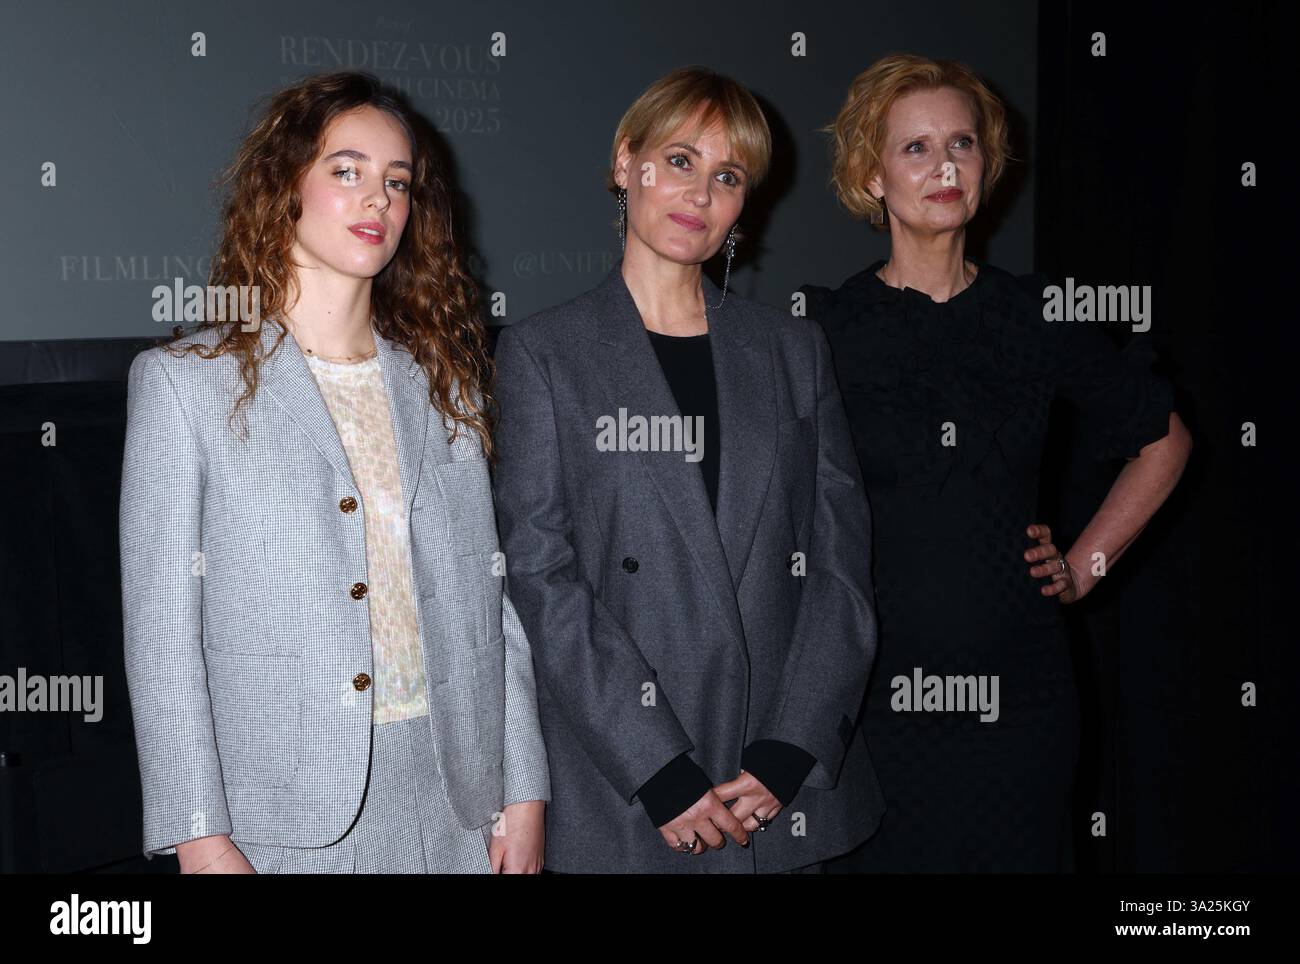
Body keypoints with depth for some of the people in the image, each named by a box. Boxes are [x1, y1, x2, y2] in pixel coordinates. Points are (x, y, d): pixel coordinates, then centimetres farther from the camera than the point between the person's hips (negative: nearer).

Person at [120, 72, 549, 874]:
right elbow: (162, 626, -6)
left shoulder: (444, 381, 10)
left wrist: (524, 794, 4)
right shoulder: (185, 382, -2)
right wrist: (200, 839, -11)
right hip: (286, 821, -3)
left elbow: (490, 599, 8)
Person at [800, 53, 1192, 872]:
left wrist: (1086, 565, 11)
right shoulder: (825, 327, -2)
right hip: (877, 687, -2)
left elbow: (1165, 440, 17)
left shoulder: (1039, 315, 4)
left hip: (1017, 688, 2)